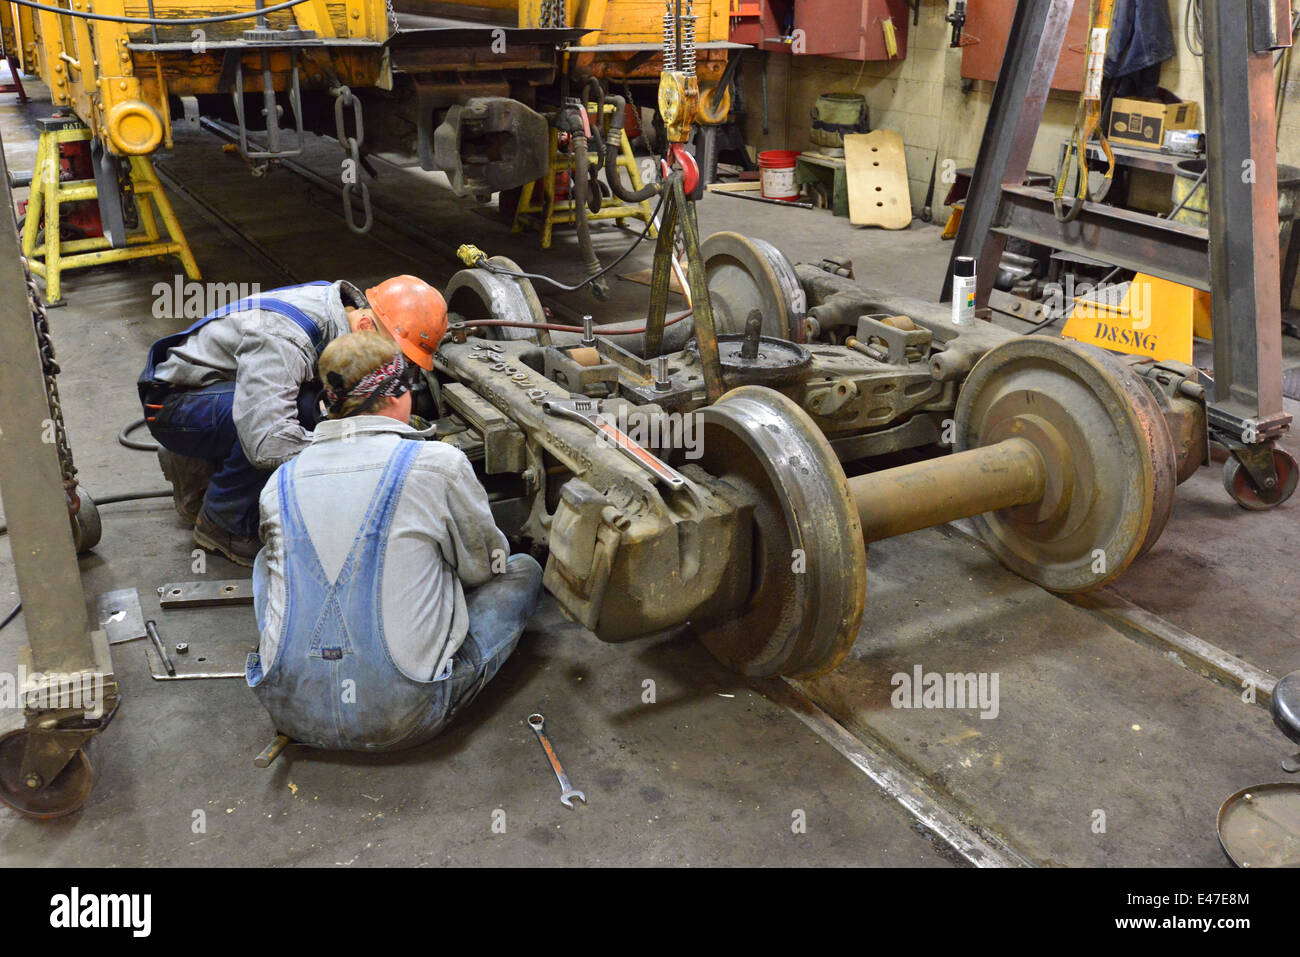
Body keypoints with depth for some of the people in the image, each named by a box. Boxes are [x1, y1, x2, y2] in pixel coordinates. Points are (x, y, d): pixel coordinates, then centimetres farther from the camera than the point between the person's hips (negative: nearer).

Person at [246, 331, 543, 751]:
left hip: (292, 713, 4)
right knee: (523, 571, 13)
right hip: (401, 720, -3)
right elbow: (485, 566, 6)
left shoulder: (281, 482, 5)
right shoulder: (440, 464, -8)